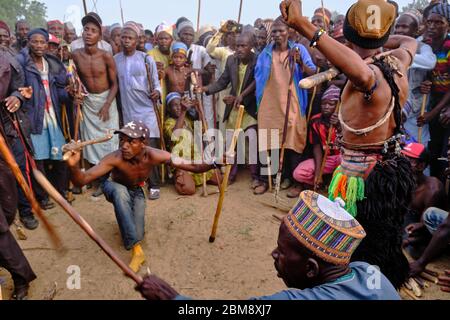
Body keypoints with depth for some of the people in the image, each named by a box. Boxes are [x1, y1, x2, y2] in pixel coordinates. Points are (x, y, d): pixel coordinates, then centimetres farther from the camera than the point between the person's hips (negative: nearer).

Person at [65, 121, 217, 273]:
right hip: (115, 189, -2)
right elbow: (82, 181, -43)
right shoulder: (115, 158, -38)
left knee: (137, 235, -10)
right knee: (120, 191, -38)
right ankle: (137, 251, -31)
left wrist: (212, 165, -42)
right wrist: (73, 166, -64)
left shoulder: (155, 156, -32)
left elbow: (190, 166, -27)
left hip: (136, 191, 2)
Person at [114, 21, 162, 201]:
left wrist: (157, 92, -19)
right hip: (127, 111, 3)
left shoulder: (146, 59, 1)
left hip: (146, 109, -2)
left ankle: (154, 185, 5)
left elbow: (155, 82, 2)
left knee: (150, 148, -4)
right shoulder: (115, 60, 8)